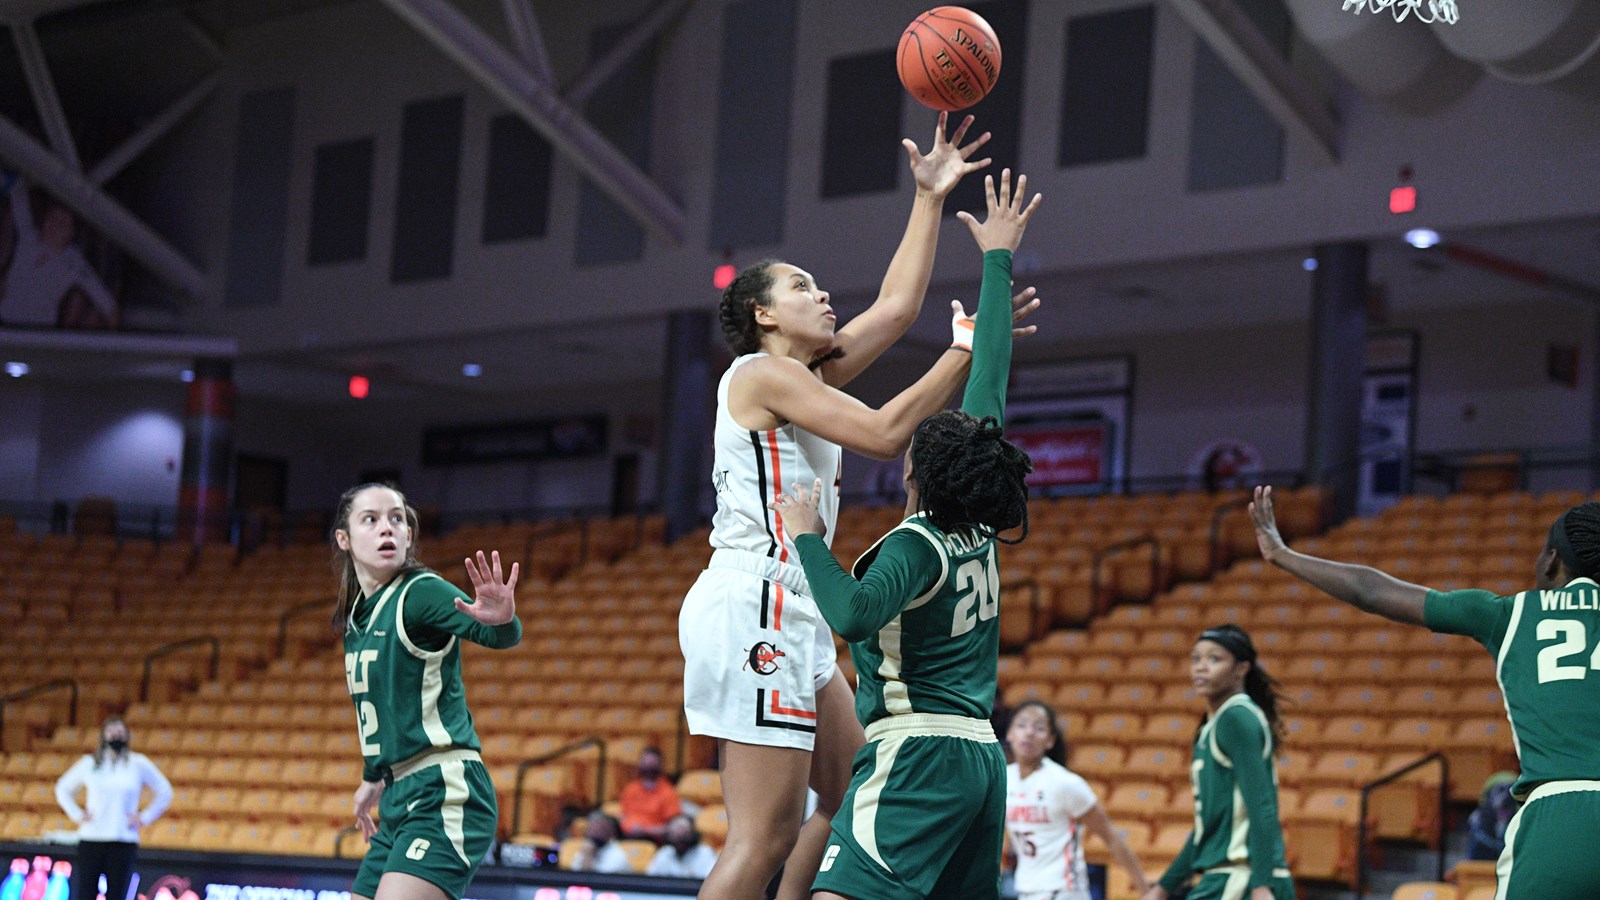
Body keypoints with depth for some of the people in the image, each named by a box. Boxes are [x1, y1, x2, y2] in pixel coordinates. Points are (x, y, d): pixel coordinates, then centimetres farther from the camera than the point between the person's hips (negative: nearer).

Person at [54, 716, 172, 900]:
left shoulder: (139, 764, 6)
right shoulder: (90, 763, 9)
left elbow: (164, 792, 12)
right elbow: (63, 788, 20)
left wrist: (144, 818, 4)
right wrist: (76, 814, 6)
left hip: (124, 843, -1)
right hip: (90, 840, 1)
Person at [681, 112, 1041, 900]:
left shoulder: (810, 375, 20)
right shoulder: (763, 372, -6)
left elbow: (898, 306, 24)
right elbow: (883, 434, -14)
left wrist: (929, 199, 24)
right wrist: (969, 348, -10)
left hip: (789, 616, 11)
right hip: (752, 604, -11)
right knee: (766, 832, -14)